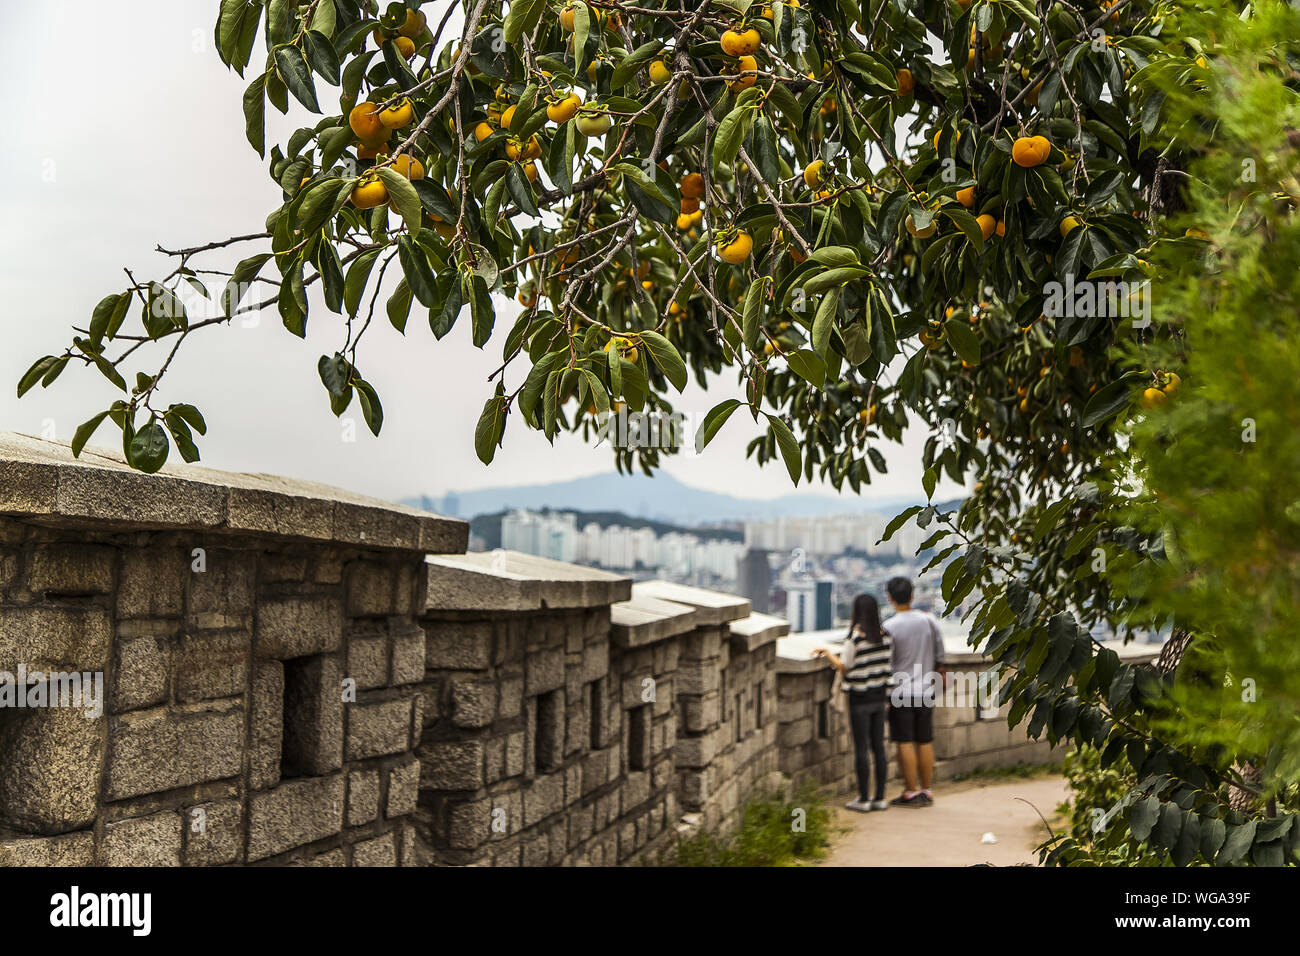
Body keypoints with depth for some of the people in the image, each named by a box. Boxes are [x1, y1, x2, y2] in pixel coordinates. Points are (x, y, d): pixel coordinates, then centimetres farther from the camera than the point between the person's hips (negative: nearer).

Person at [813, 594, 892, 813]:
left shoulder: (854, 637, -15)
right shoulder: (884, 636, 1)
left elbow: (844, 667, -9)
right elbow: (885, 662, 6)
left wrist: (827, 653, 6)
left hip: (860, 698, -5)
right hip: (879, 696, 5)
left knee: (861, 748, 0)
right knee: (878, 747, 10)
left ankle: (863, 799, 4)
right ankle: (880, 797, 14)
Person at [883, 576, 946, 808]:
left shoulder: (889, 627, -11)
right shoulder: (930, 621, 1)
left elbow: (884, 664, -9)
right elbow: (939, 657, 8)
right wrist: (939, 680, 22)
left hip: (900, 692, -4)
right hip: (926, 690, 4)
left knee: (905, 743, 0)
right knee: (925, 742, 9)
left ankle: (911, 792, 1)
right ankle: (926, 791, 15)